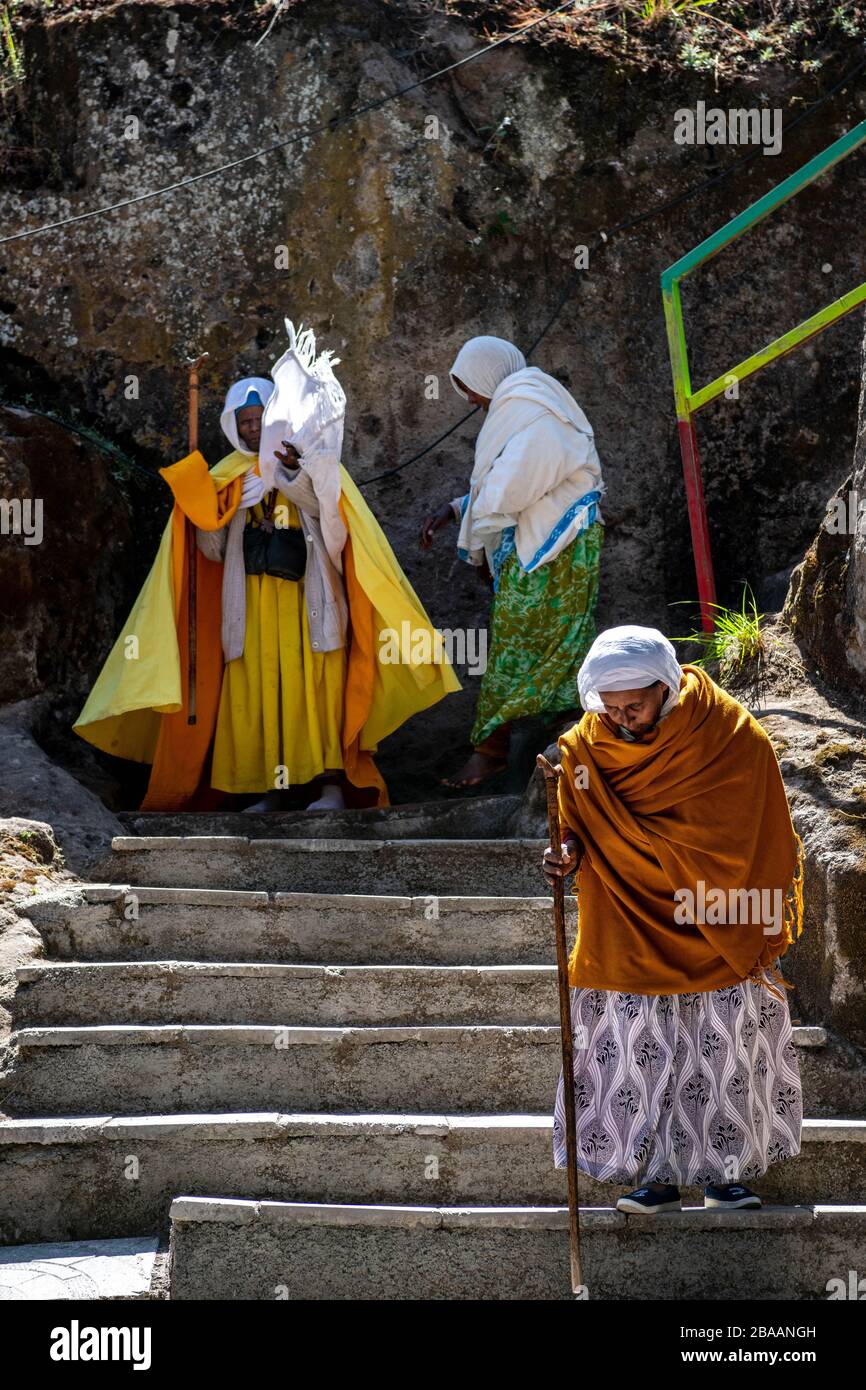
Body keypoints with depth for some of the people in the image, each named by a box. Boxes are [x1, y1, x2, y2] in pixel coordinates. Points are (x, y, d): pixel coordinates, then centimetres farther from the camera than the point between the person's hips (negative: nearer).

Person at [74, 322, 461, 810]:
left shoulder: (314, 459, 6)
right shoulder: (229, 475, 14)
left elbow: (321, 502, -14)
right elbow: (214, 546, 10)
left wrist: (295, 471, -33)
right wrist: (197, 498, -5)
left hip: (305, 596, -3)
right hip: (249, 600, 3)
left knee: (314, 679, -8)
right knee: (255, 687, -2)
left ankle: (331, 782, -8)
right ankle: (268, 788, 1)